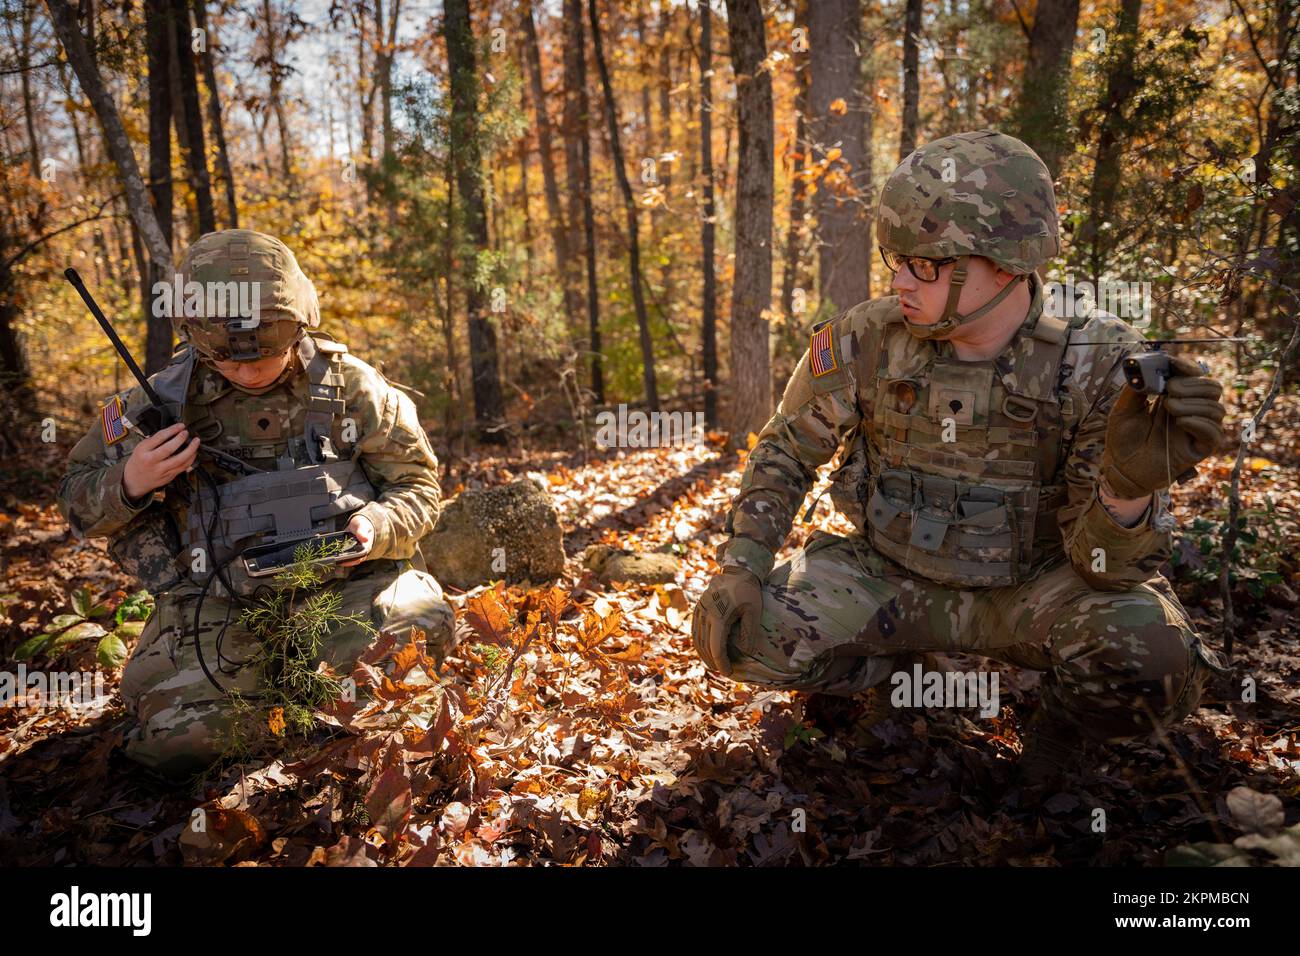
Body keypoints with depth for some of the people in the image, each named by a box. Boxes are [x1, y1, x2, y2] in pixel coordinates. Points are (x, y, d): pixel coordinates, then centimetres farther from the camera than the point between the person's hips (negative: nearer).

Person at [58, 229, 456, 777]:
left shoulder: (351, 386, -1)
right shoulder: (166, 399, 0)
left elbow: (418, 484, 7)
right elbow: (78, 503, 11)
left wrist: (376, 528, -15)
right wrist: (128, 484, -13)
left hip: (343, 582, 0)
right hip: (218, 601, 0)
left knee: (417, 628, -28)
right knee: (178, 740, -22)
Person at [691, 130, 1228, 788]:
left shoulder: (1097, 367, -18)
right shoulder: (867, 339, -15)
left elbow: (1104, 566, -18)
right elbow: (787, 450, 1)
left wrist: (1129, 486, -41)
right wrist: (741, 566, -13)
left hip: (1024, 590, -1)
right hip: (888, 579, 2)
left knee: (1153, 655, -31)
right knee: (738, 637, -20)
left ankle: (1065, 714, 6)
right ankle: (894, 664, 10)